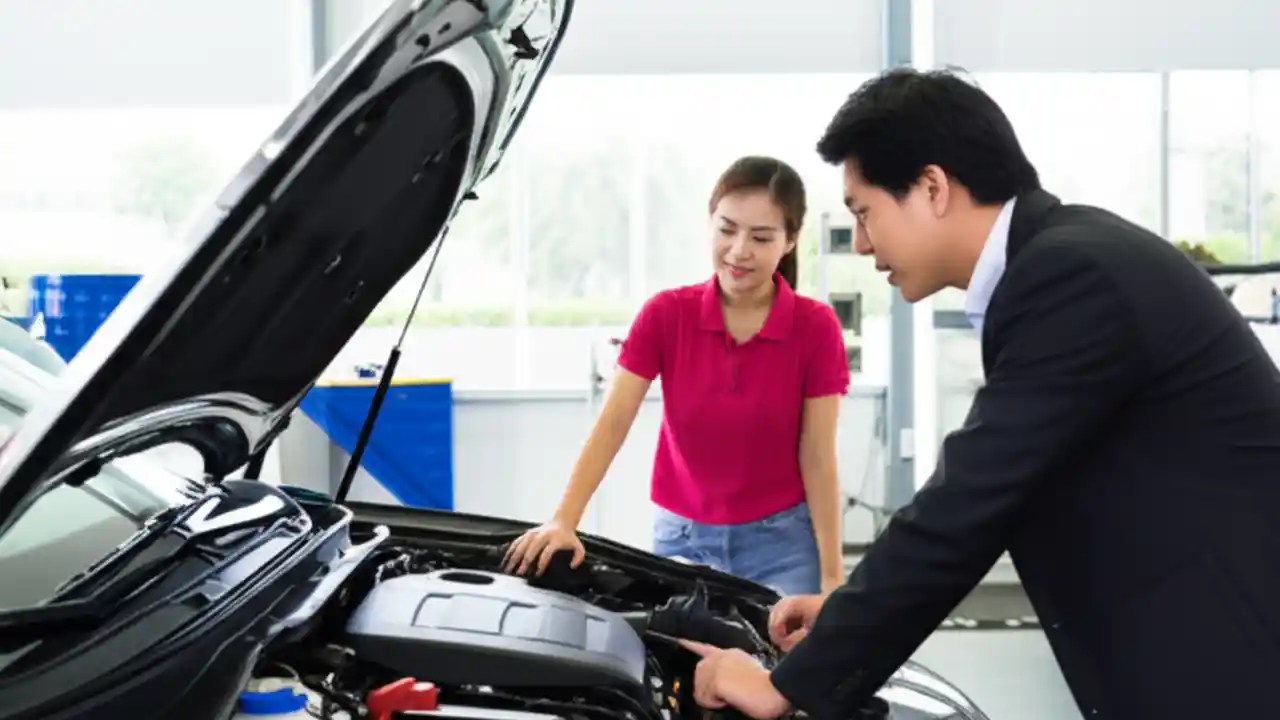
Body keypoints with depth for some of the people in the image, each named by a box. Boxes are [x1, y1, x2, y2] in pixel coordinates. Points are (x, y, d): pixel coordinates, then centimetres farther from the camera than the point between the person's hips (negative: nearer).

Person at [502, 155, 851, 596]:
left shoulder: (816, 328, -9)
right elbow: (611, 425, -10)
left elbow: (818, 460, -6)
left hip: (780, 541, -1)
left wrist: (832, 576, -8)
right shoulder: (665, 315, -6)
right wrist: (564, 521, -22)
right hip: (683, 537, 2)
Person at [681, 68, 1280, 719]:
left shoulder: (1073, 274, -21)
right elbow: (981, 498, 18)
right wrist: (854, 613, 18)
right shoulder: (1068, 260, 10)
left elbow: (963, 507, -21)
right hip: (1195, 656, 9)